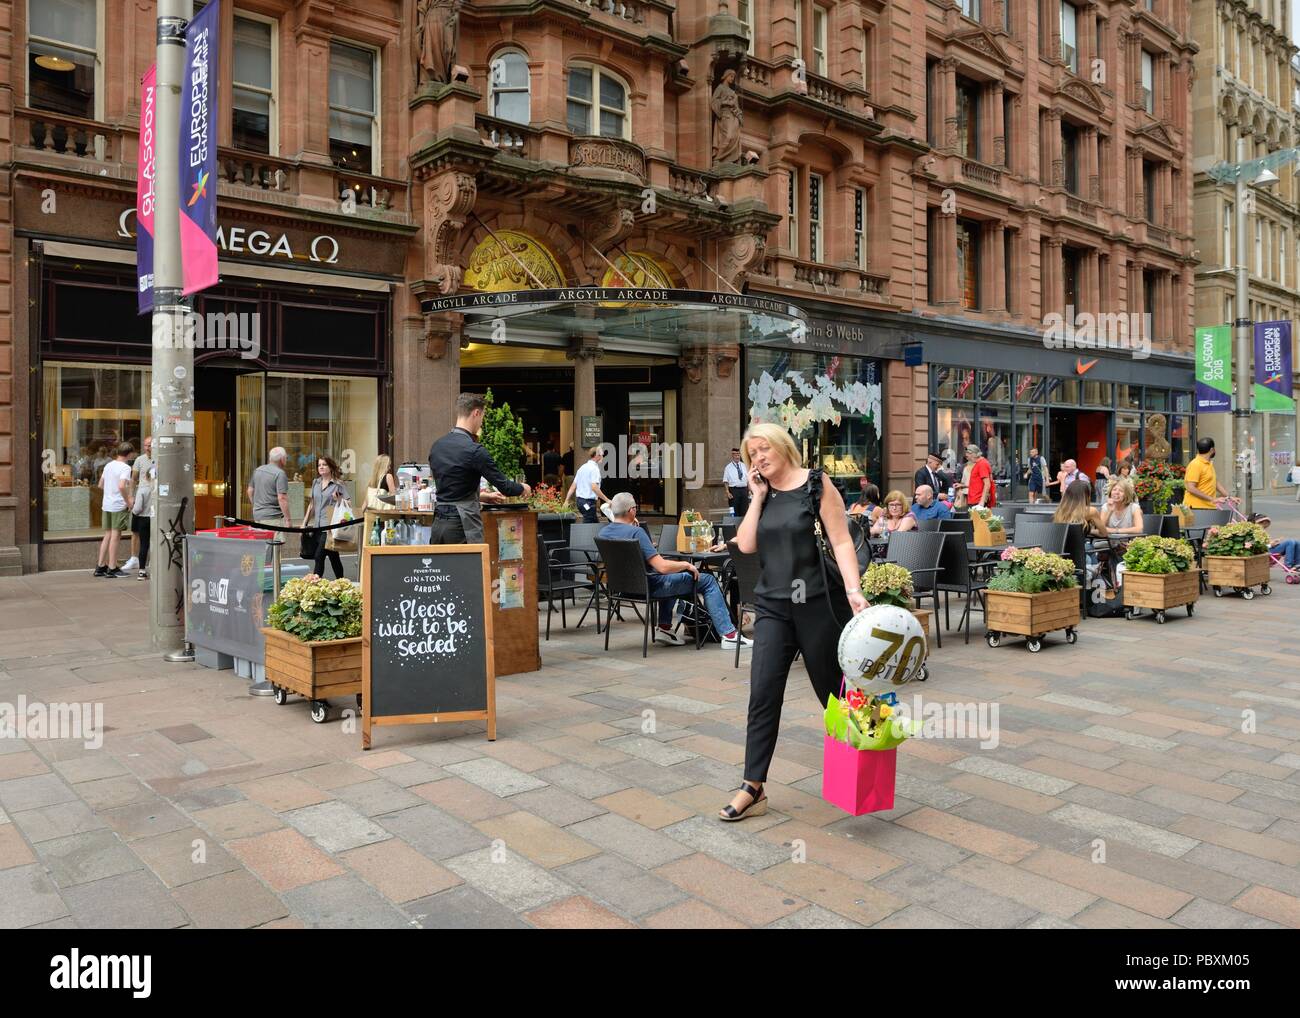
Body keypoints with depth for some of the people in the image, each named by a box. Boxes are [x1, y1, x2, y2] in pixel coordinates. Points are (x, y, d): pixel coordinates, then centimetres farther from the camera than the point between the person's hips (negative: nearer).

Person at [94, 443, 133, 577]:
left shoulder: (108, 465, 12)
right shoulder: (125, 467, -12)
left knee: (107, 536, 14)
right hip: (118, 506, -7)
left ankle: (100, 567, 16)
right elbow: (122, 486, -26)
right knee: (115, 536, -1)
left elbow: (100, 484, 19)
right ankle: (112, 569, 3)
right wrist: (128, 501, -16)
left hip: (106, 505, 7)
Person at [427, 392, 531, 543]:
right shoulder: (475, 451, -13)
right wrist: (522, 488, 13)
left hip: (438, 525, 7)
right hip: (463, 526, -7)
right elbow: (504, 487, -9)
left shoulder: (436, 446, 10)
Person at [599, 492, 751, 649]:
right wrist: (687, 565, -10)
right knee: (707, 581, 1)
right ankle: (729, 635, -1)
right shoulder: (636, 532, -25)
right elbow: (662, 567, -27)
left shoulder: (603, 532, -1)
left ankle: (665, 628, 29)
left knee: (672, 577, 36)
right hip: (649, 586, -9)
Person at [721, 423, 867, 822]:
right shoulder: (761, 495, 10)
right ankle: (753, 789, 1)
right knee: (763, 695, -4)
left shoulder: (817, 486, -5)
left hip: (817, 602, -4)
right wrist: (758, 497, -3)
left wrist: (853, 590, -23)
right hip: (773, 606, 4)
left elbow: (841, 542, -11)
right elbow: (746, 545, 0)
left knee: (832, 691, 10)